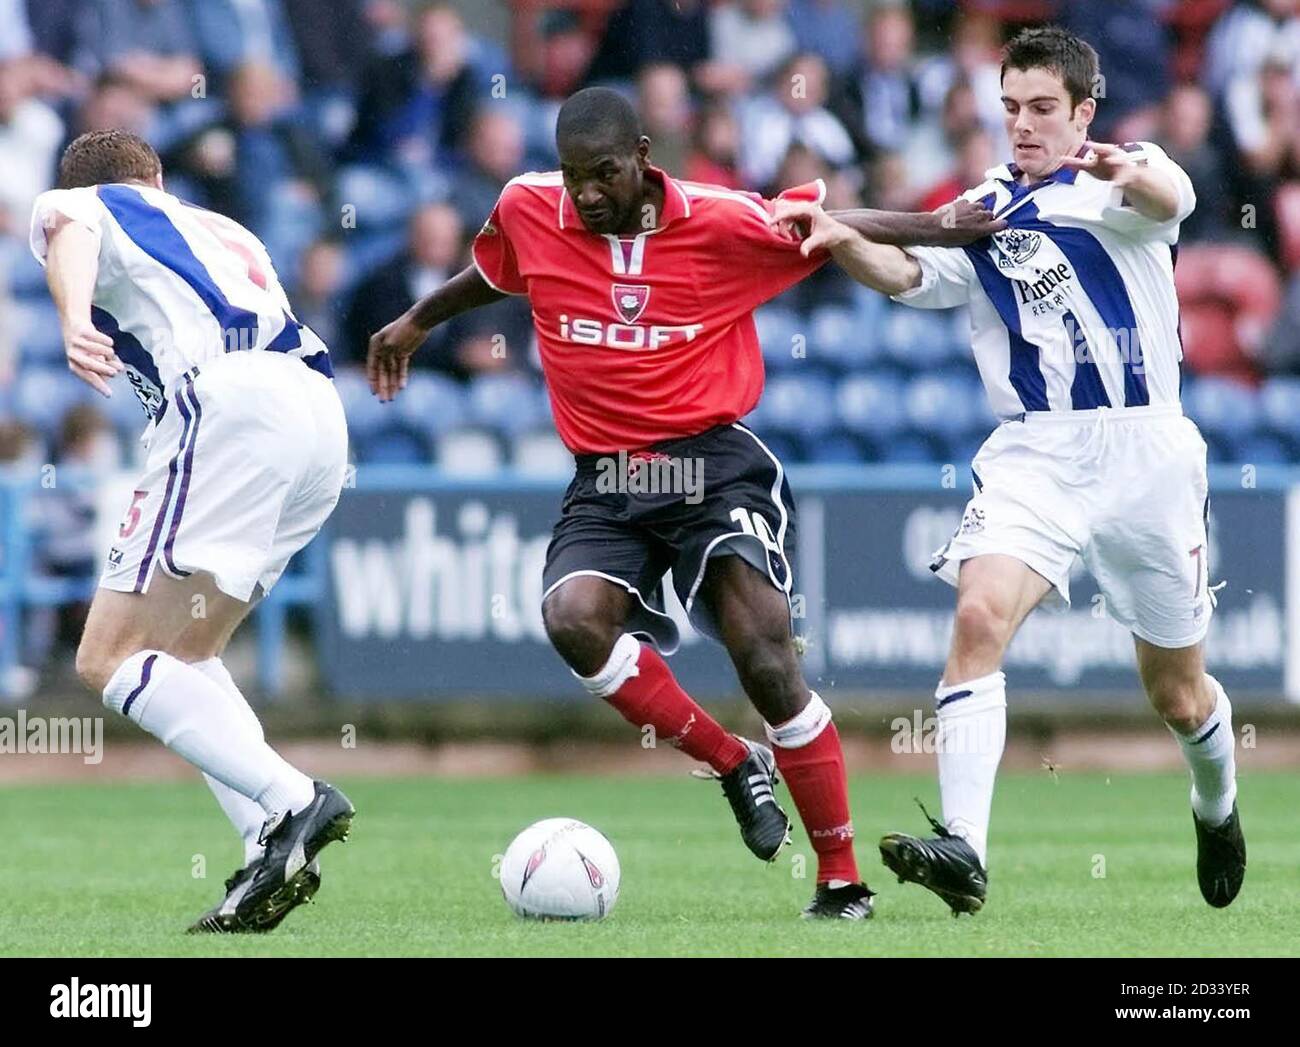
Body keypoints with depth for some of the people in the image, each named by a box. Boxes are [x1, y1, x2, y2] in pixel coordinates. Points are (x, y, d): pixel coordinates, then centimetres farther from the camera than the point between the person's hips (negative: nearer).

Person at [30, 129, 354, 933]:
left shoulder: (83, 205, 17)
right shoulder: (226, 232, 37)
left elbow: (70, 231, -8)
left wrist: (74, 321, -28)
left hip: (224, 400, -8)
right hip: (322, 415, 8)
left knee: (109, 660, -7)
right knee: (181, 654, 19)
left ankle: (292, 804, -23)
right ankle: (272, 851, 1)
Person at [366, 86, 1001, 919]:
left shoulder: (722, 224, -7)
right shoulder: (528, 212, 2)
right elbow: (492, 274, 25)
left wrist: (938, 227, -8)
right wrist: (417, 321, 36)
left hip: (715, 467, -3)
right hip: (606, 481, 3)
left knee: (764, 653, -18)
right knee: (574, 618, -27)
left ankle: (842, 880, -6)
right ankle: (734, 764, -4)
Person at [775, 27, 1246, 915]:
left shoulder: (1124, 179, 0)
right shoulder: (986, 209, 11)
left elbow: (1172, 199, -26)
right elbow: (909, 274, -7)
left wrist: (1127, 171, -51)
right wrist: (842, 240, -29)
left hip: (1144, 450, -2)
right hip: (1033, 452, 2)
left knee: (1177, 691, 10)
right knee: (980, 614, -24)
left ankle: (1218, 809, 43)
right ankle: (963, 849, -31)